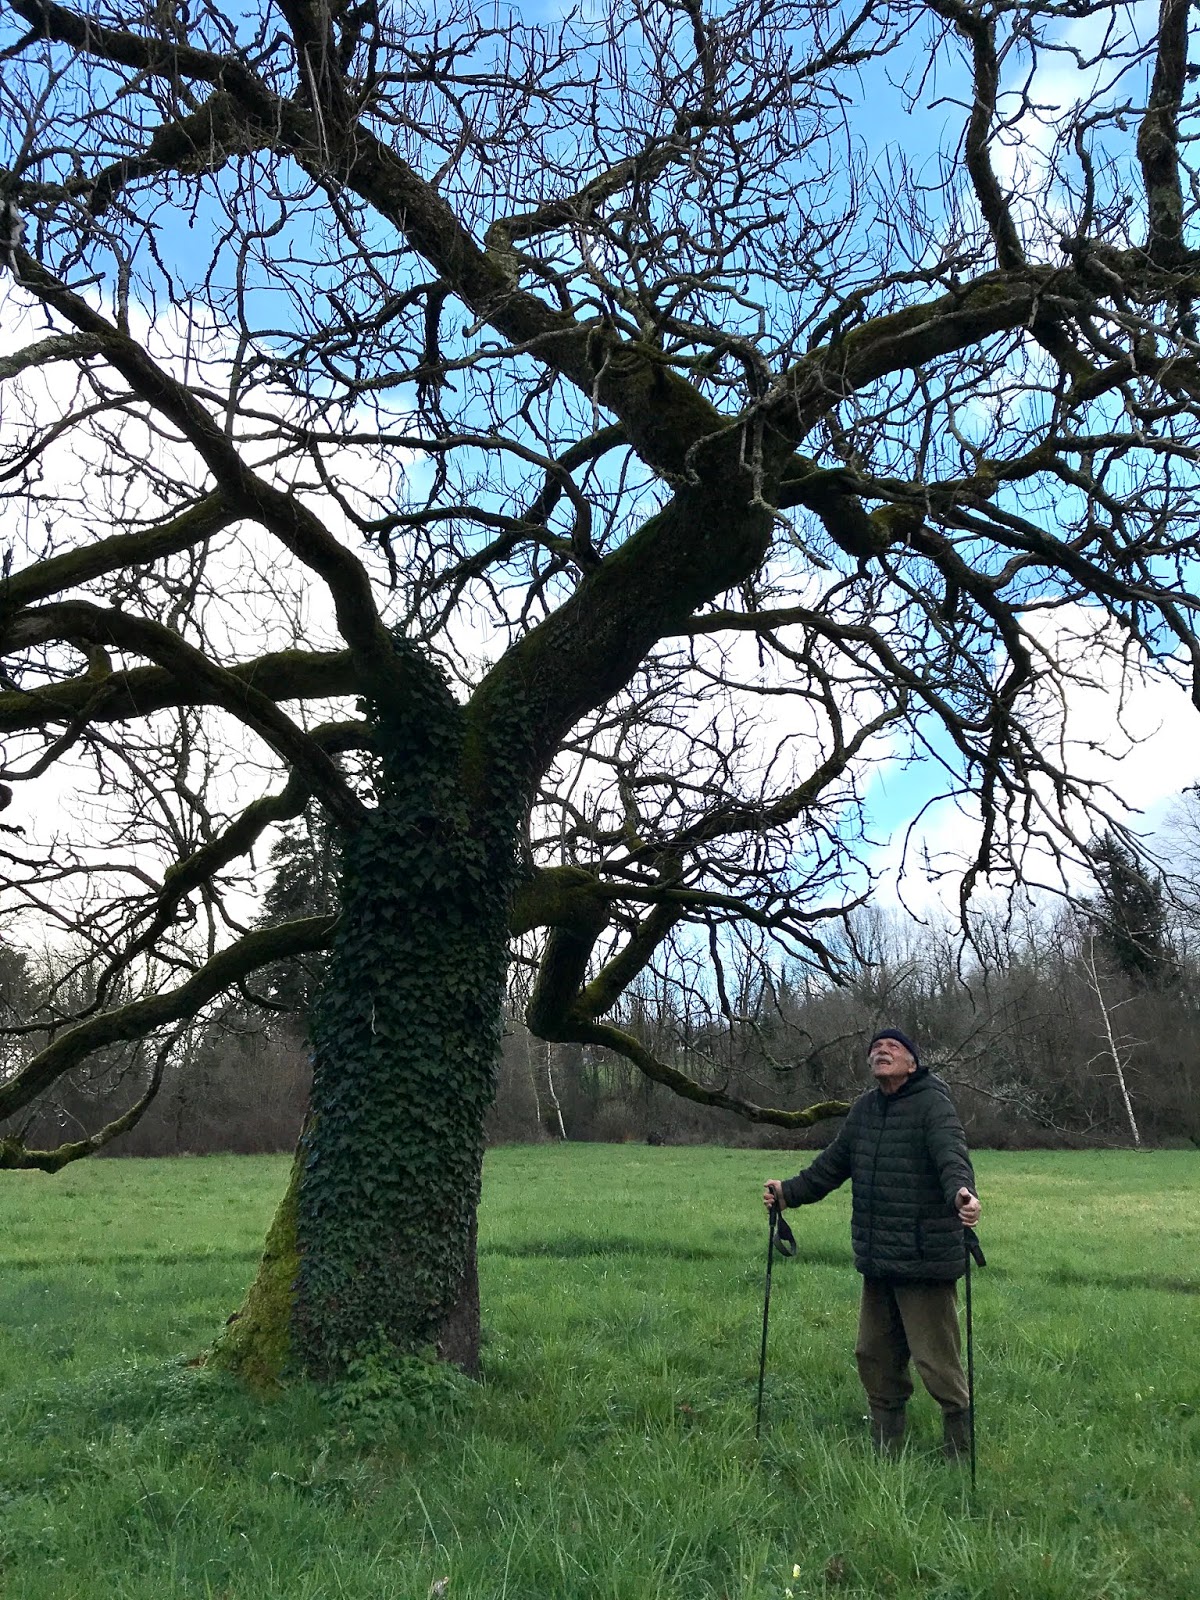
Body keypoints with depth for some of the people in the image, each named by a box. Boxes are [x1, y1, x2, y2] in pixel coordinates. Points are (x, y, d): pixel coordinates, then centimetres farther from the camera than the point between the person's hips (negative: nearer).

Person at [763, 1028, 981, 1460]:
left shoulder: (932, 1103, -11)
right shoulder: (864, 1108, 11)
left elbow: (951, 1154, -28)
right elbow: (833, 1162, 21)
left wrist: (962, 1192, -47)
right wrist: (790, 1191, 18)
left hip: (924, 1262, -8)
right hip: (877, 1262, 8)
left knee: (936, 1362, -1)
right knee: (874, 1358, 17)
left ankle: (962, 1456, 19)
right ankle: (885, 1453, 34)